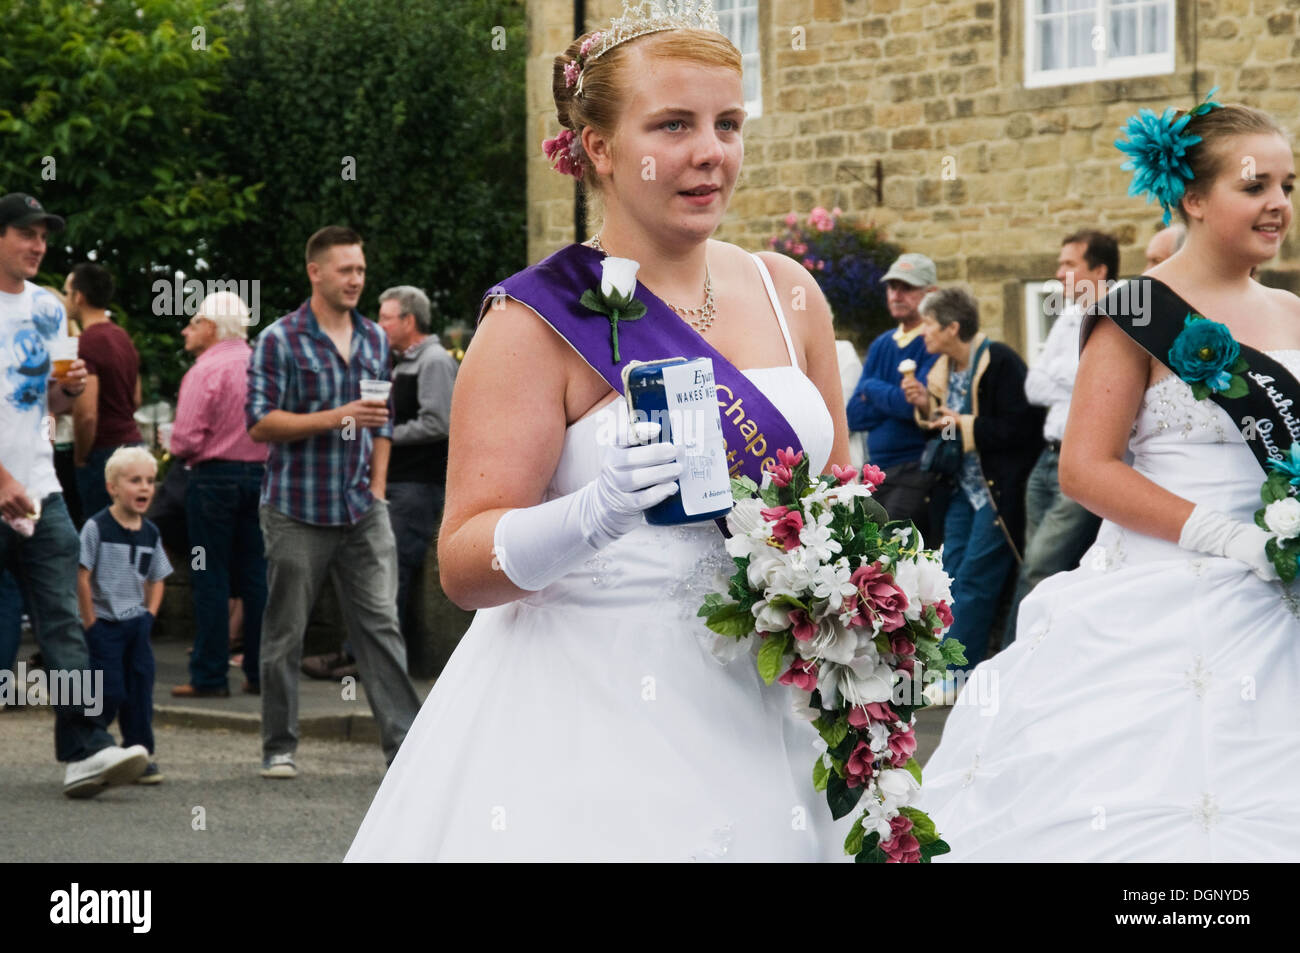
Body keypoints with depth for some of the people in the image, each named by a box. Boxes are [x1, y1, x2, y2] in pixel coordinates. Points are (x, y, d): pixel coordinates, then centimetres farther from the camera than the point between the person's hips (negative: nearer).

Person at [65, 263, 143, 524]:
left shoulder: (88, 343, -16)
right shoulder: (122, 337, 13)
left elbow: (86, 414, -22)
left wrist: (80, 458, -9)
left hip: (104, 453, -9)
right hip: (132, 441, 9)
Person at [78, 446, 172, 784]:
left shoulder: (150, 534, 6)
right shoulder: (97, 528, -11)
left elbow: (156, 579, 16)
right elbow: (82, 578, -12)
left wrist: (149, 616, 4)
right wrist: (91, 624, -12)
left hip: (137, 624, 5)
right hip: (104, 625, -5)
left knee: (140, 690, 4)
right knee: (110, 692, -7)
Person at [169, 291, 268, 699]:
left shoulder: (206, 370, -12)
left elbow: (187, 439, -16)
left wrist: (177, 449, 4)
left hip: (214, 476, -6)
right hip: (261, 474, 6)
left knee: (211, 578, -2)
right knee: (256, 575, 9)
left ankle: (209, 676, -1)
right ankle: (259, 672, 11)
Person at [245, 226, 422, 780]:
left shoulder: (374, 339, 12)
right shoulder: (280, 341, -6)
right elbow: (260, 423, -12)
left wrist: (378, 486, 10)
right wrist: (336, 418, -21)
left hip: (362, 511, 4)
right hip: (297, 511, -4)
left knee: (380, 624, -1)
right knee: (285, 632, 4)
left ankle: (402, 742, -2)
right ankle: (279, 748, 13)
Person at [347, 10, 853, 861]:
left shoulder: (787, 293, 8)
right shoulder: (539, 322, -7)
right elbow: (463, 565, -12)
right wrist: (590, 518, -30)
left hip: (759, 709, 5)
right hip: (592, 717, -4)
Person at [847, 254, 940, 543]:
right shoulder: (881, 345, 17)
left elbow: (917, 405, -19)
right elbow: (854, 415, 10)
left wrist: (873, 389, -1)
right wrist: (895, 398, -7)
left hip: (917, 474, -8)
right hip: (878, 472, 8)